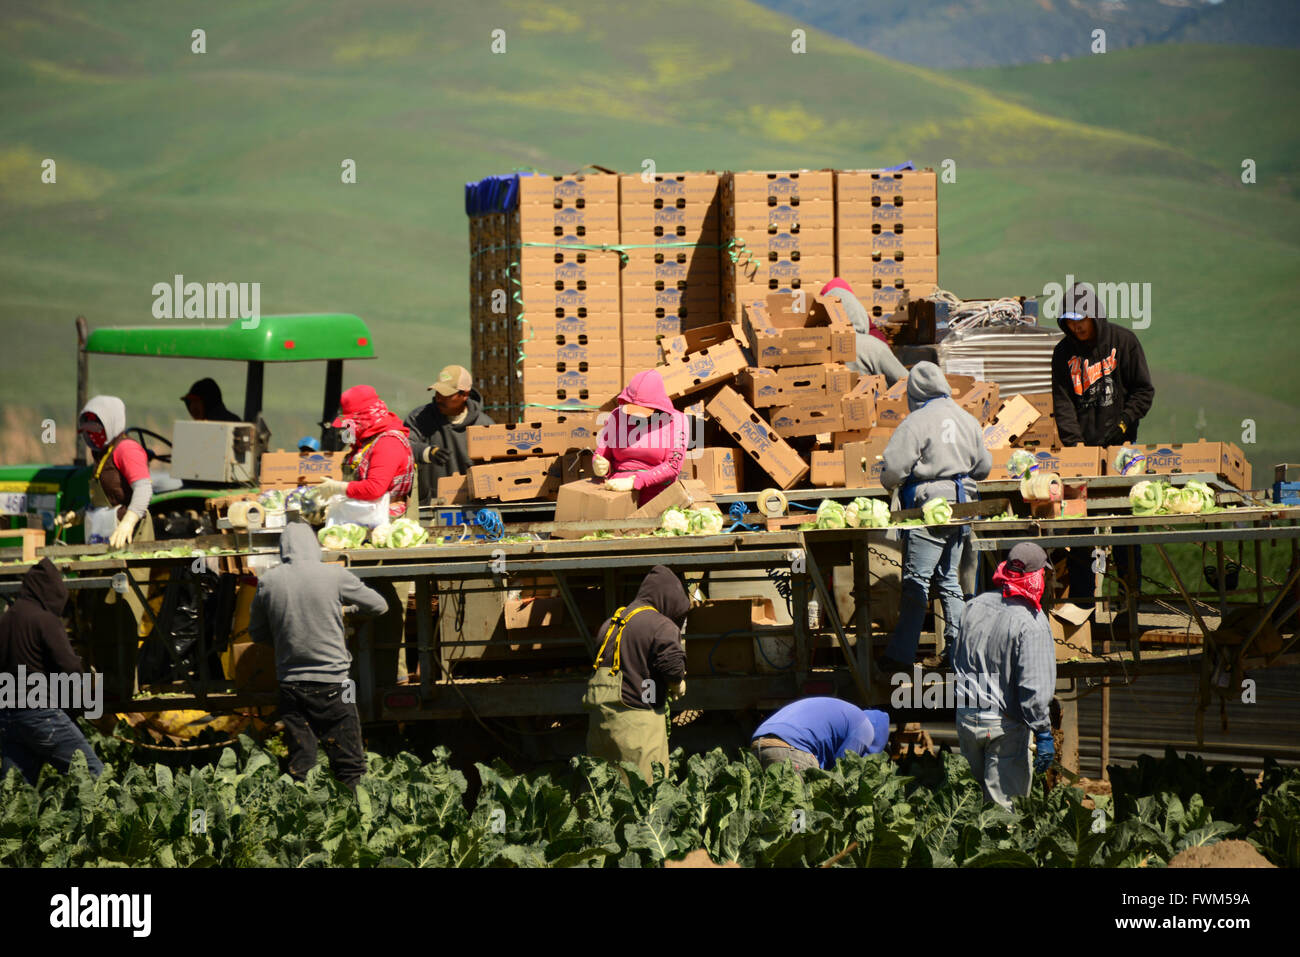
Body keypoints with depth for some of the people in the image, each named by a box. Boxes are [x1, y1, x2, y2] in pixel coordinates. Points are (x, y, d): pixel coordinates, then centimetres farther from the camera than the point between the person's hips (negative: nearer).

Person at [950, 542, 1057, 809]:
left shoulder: (974, 606, 3)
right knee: (1003, 800, -1)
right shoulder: (1031, 623, -17)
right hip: (1004, 726, -6)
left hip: (966, 717, 6)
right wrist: (1044, 733, -15)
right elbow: (1034, 684, -20)